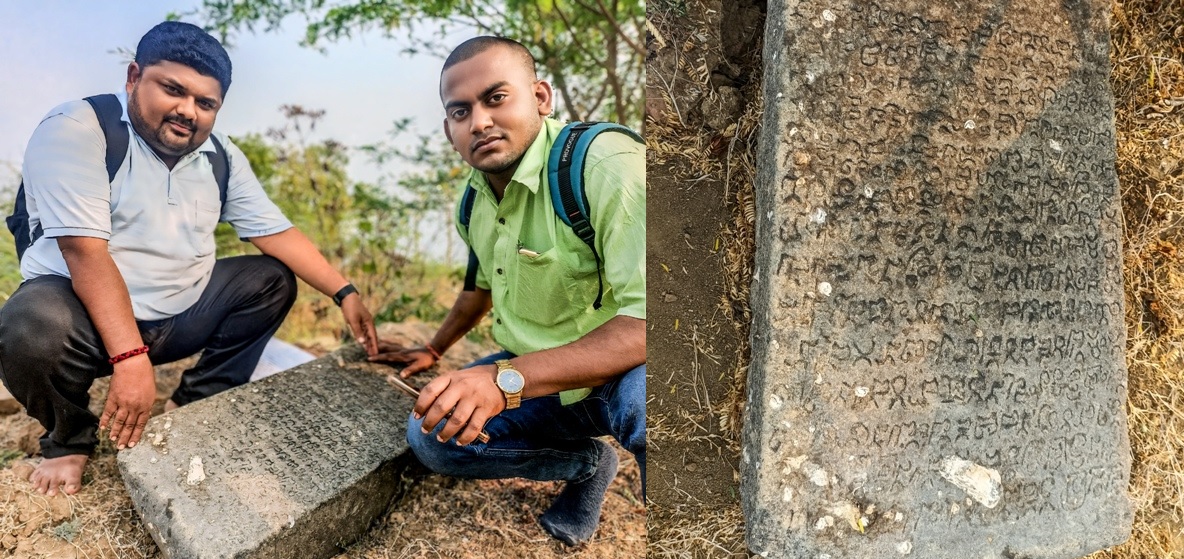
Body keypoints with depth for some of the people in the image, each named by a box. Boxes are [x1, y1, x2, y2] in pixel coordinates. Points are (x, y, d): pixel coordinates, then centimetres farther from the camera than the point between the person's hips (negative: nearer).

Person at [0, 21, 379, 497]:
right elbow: (86, 253, -27)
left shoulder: (220, 156, 2)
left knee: (274, 279, 1)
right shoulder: (75, 129, -19)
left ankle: (193, 405, 8)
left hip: (182, 315, 6)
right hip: (84, 313, -6)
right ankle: (70, 437, -3)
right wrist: (130, 357, -34)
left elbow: (276, 234, 3)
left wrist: (345, 293, -7)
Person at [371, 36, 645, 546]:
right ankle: (585, 463, 15)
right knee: (429, 436, -3)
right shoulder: (476, 198, 1)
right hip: (540, 379, 8)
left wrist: (507, 379, -41)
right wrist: (433, 351, 35)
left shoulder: (609, 168, -27)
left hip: (622, 372, -8)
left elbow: (648, 320, -36)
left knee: (642, 395, -40)